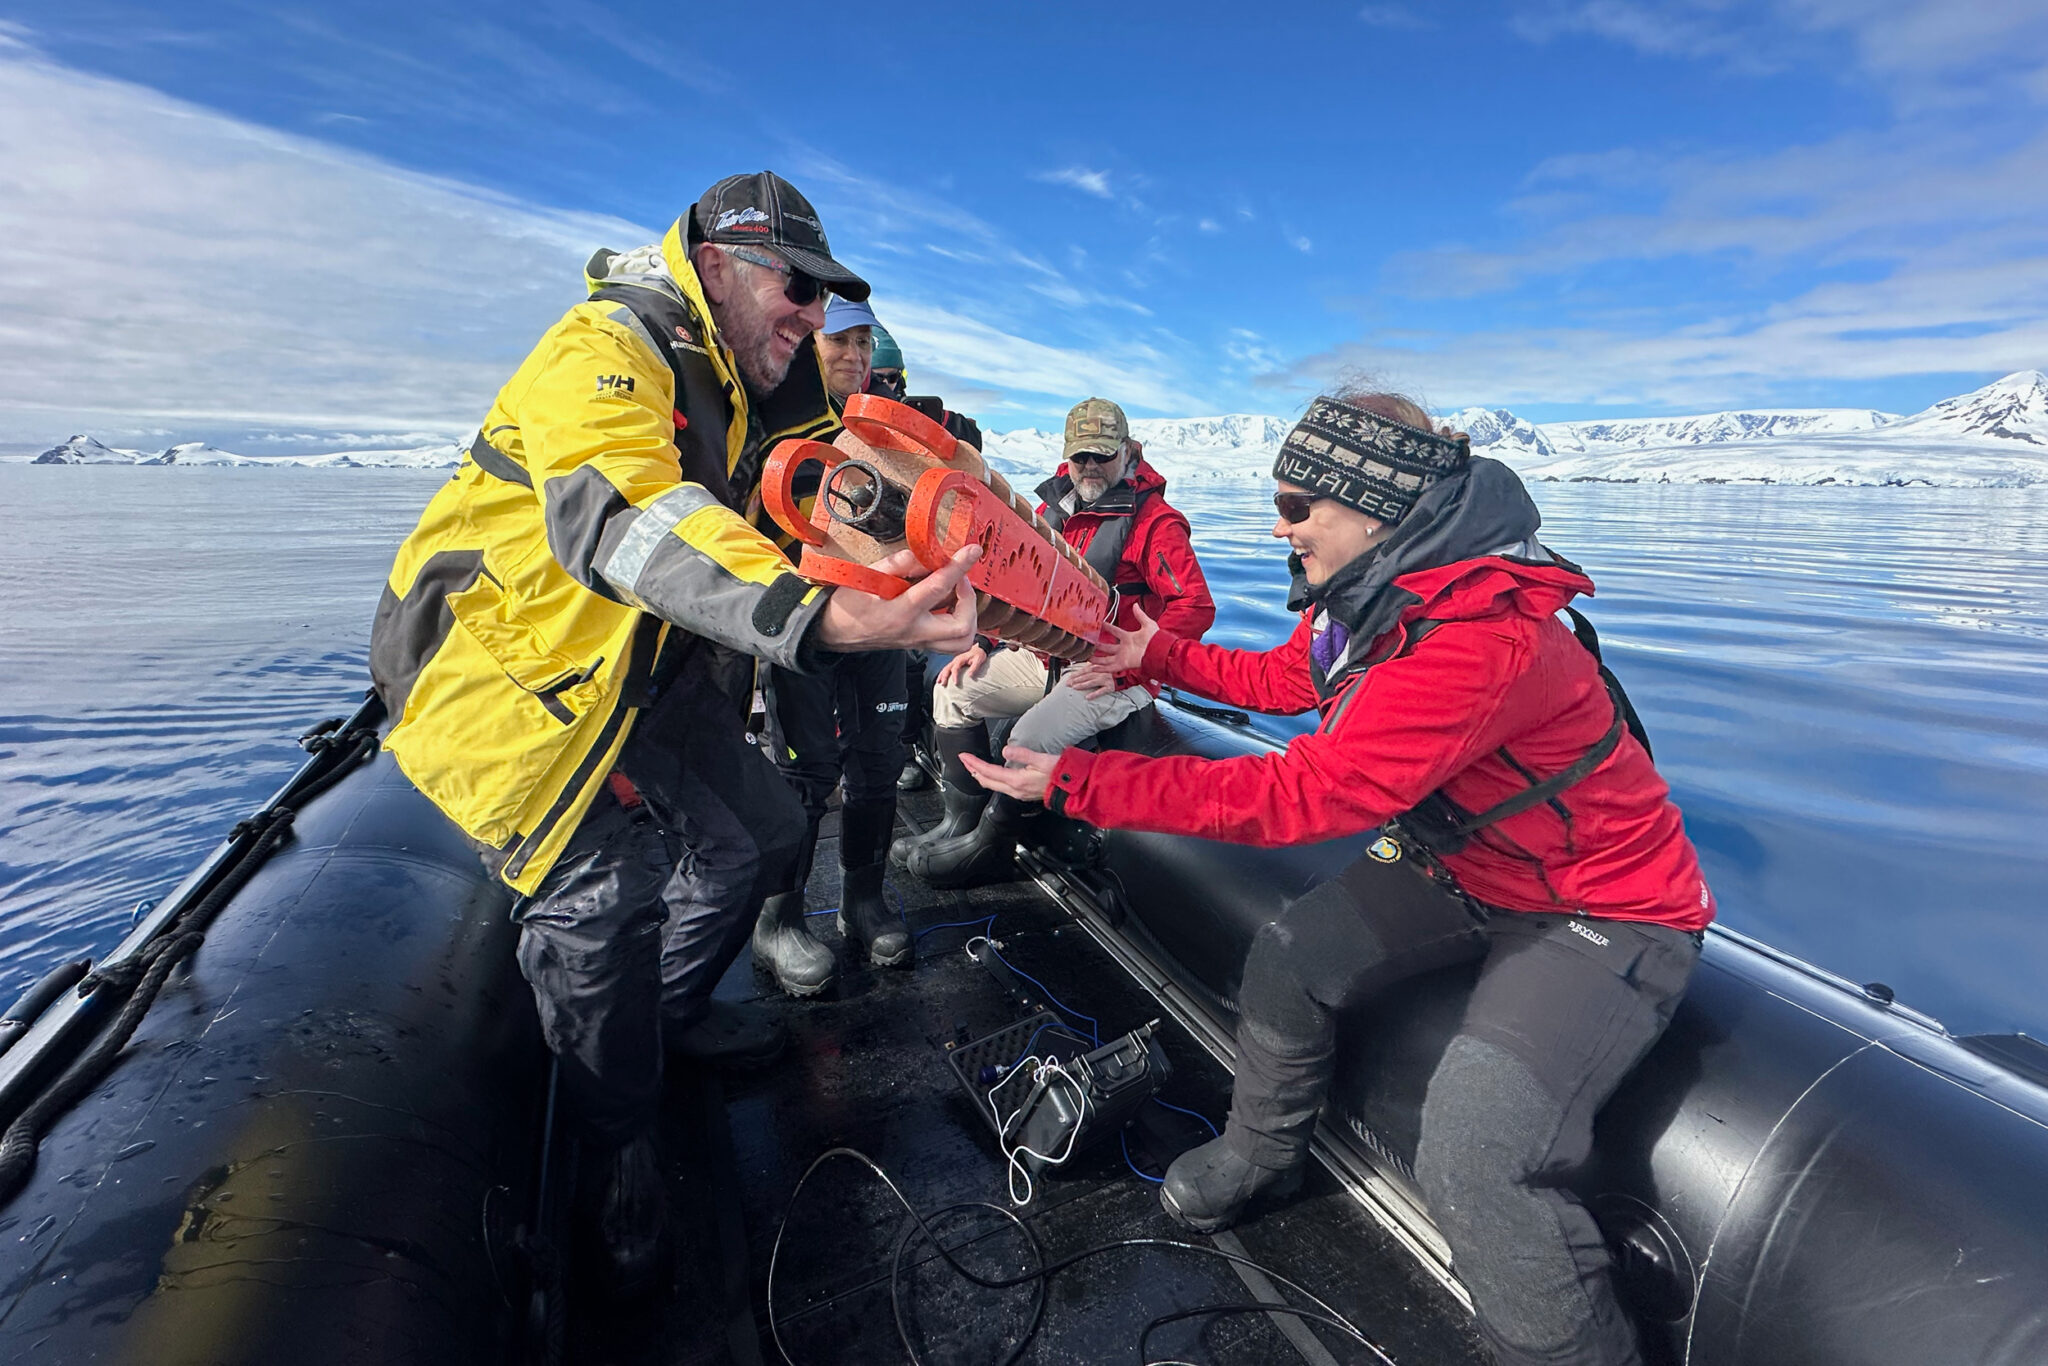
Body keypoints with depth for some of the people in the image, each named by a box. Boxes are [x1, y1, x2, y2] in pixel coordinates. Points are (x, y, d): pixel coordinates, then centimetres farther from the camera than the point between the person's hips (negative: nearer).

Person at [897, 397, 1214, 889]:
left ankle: (989, 847, -5)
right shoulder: (1055, 507, 10)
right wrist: (981, 642, 8)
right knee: (955, 688, 3)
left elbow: (1196, 606, -20)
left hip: (1112, 673, -8)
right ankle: (961, 821, 6)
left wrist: (1124, 670, -22)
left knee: (1032, 738, -29)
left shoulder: (1155, 521, -12)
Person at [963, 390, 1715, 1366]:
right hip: (1463, 864, 9)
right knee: (1288, 958, 4)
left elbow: (1302, 795, -37)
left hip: (1601, 911, -8)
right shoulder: (1370, 597, -5)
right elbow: (1284, 680, 15)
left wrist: (1076, 781, -33)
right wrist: (1156, 654, 14)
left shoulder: (1480, 639, -35)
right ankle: (1264, 1153, 31)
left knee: (1471, 1159, -25)